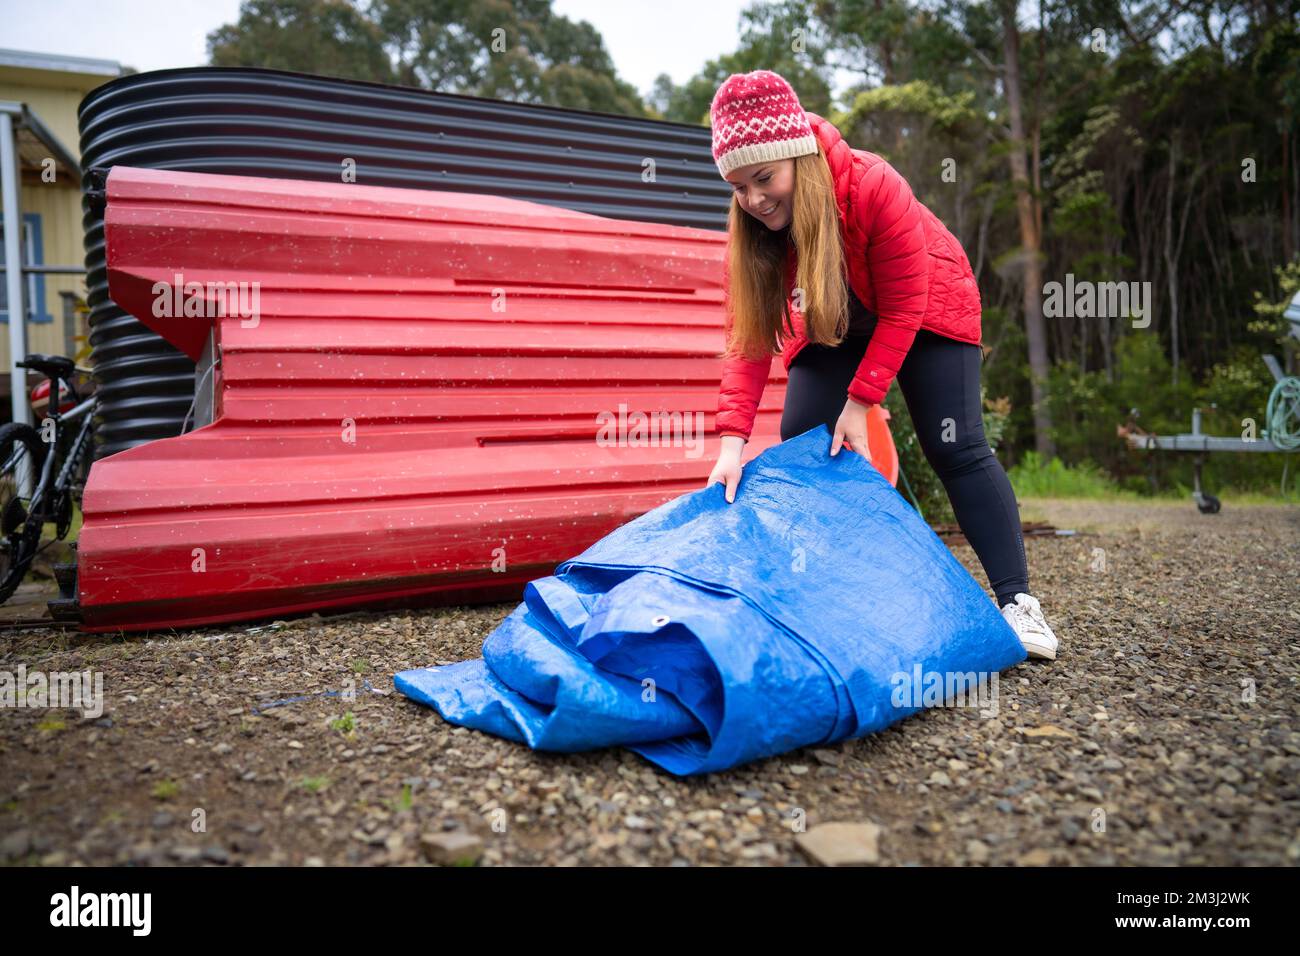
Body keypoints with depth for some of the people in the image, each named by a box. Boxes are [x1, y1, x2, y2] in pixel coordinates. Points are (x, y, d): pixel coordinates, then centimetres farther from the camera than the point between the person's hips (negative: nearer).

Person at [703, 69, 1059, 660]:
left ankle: (1017, 601, -5)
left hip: (927, 312, -4)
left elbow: (902, 311, -29)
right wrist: (733, 440, -35)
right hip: (832, 326, 4)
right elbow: (748, 338, -25)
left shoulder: (874, 188, -35)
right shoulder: (749, 228, -22)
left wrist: (860, 401, -31)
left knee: (955, 450, -12)